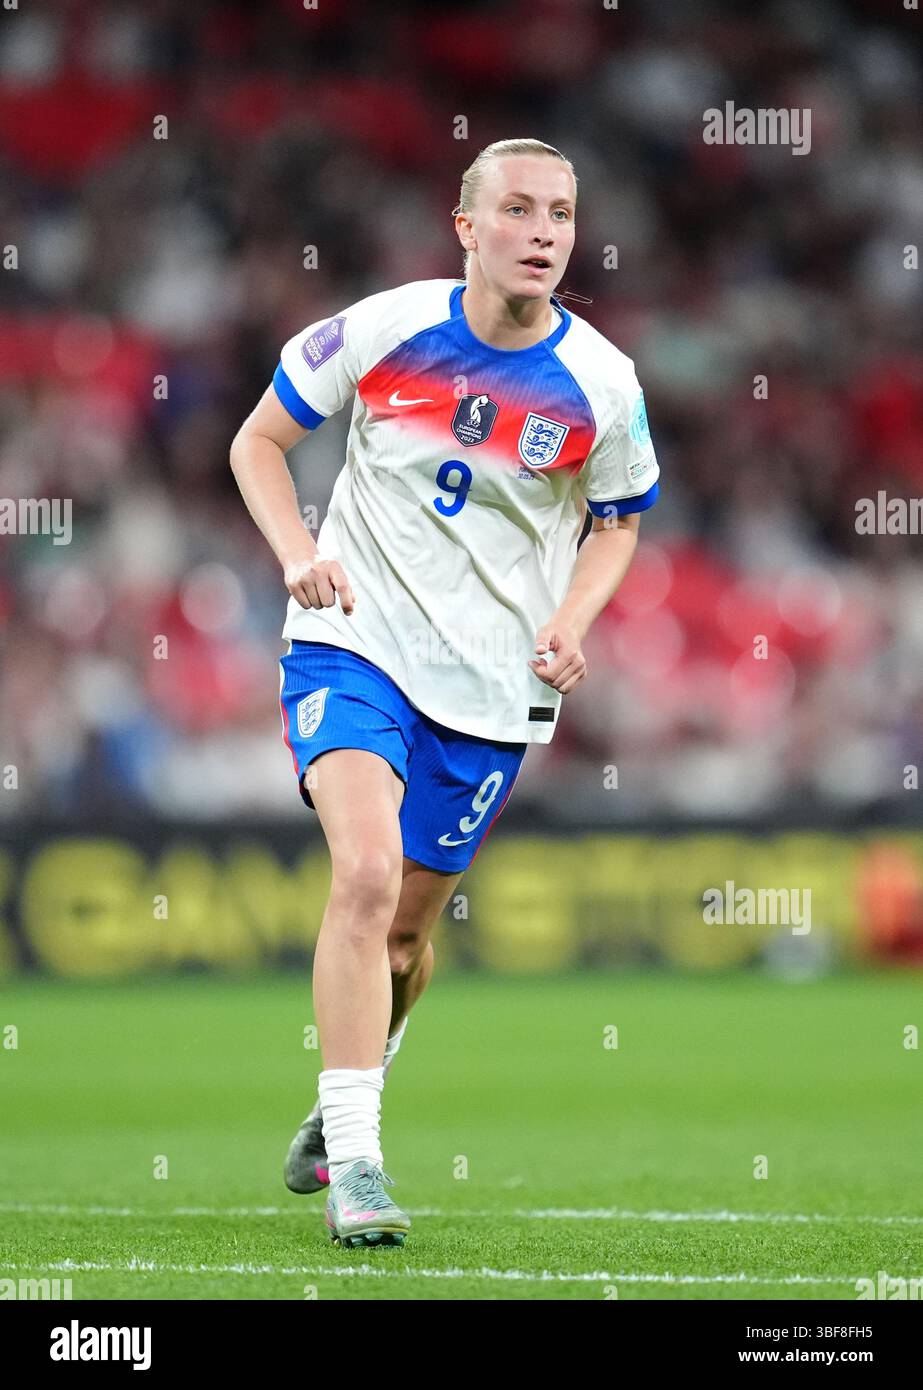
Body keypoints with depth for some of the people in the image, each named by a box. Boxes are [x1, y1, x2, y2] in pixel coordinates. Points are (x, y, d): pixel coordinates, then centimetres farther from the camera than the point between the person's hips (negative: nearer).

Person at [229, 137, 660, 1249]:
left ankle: (340, 1109, 40)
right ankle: (353, 1161, -19)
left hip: (492, 686, 2)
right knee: (367, 874, -23)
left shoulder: (601, 385, -7)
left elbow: (617, 522, 12)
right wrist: (297, 552, -13)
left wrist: (571, 622, -6)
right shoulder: (382, 330, -10)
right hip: (354, 644, -2)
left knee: (408, 924, 11)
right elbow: (258, 439, 3)